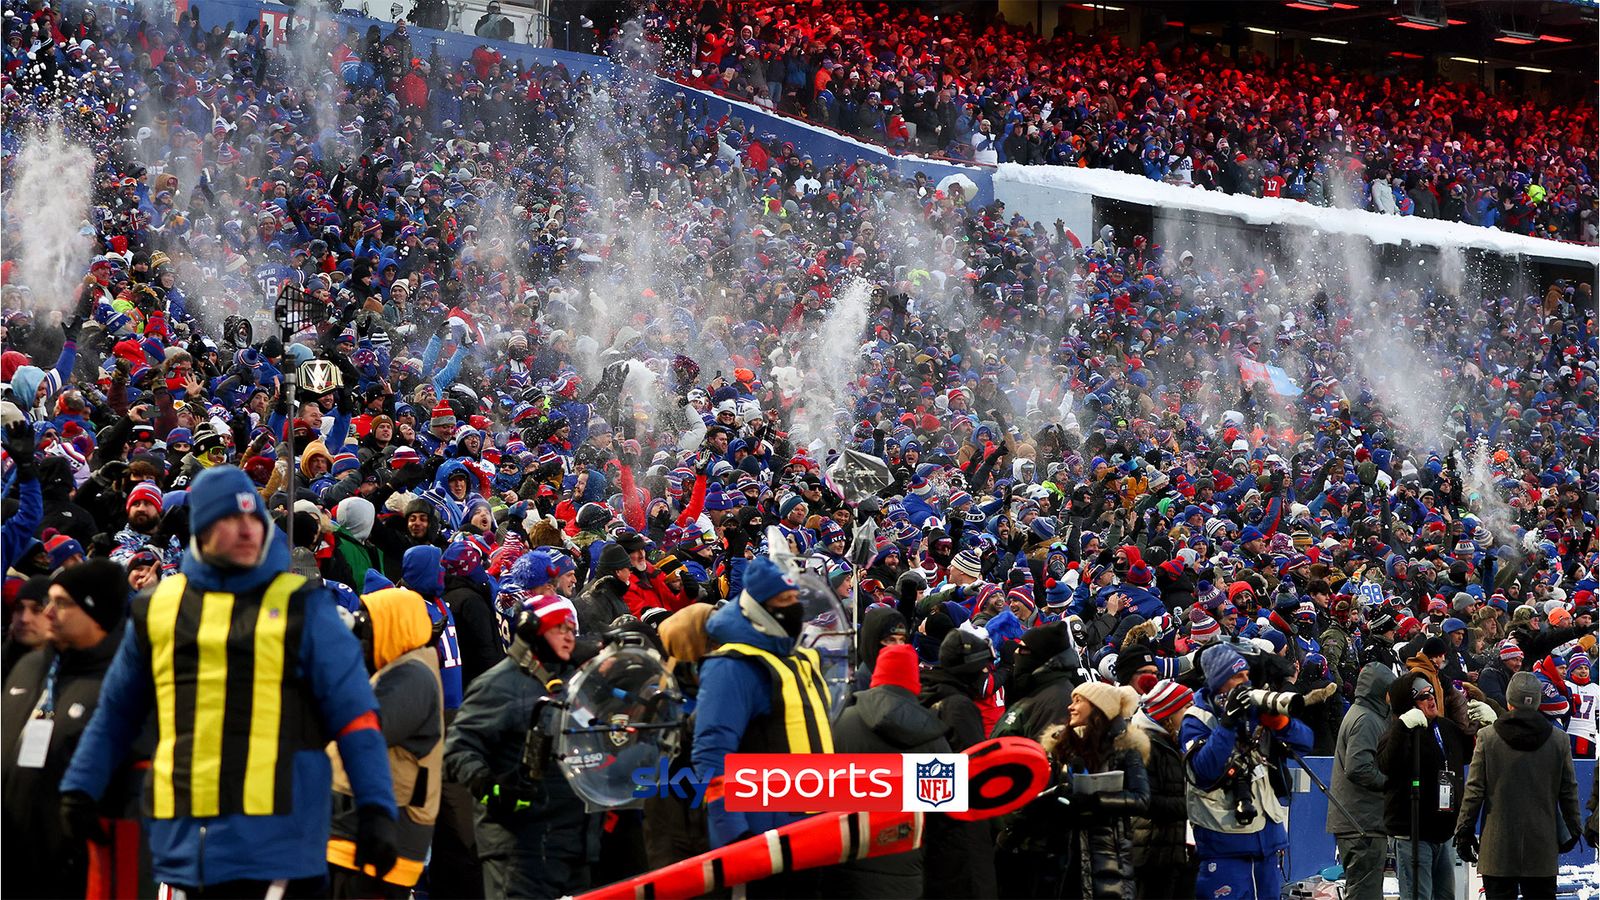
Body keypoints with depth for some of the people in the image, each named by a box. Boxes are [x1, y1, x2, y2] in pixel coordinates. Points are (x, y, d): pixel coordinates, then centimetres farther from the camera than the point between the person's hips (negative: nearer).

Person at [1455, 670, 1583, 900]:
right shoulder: (1558, 739, 1)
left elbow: (1474, 789, -3)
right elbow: (1568, 792, 5)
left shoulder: (1487, 736, -4)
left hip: (1499, 845, -2)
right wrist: (1573, 830, 17)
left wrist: (1464, 830, 4)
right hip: (1543, 846, 2)